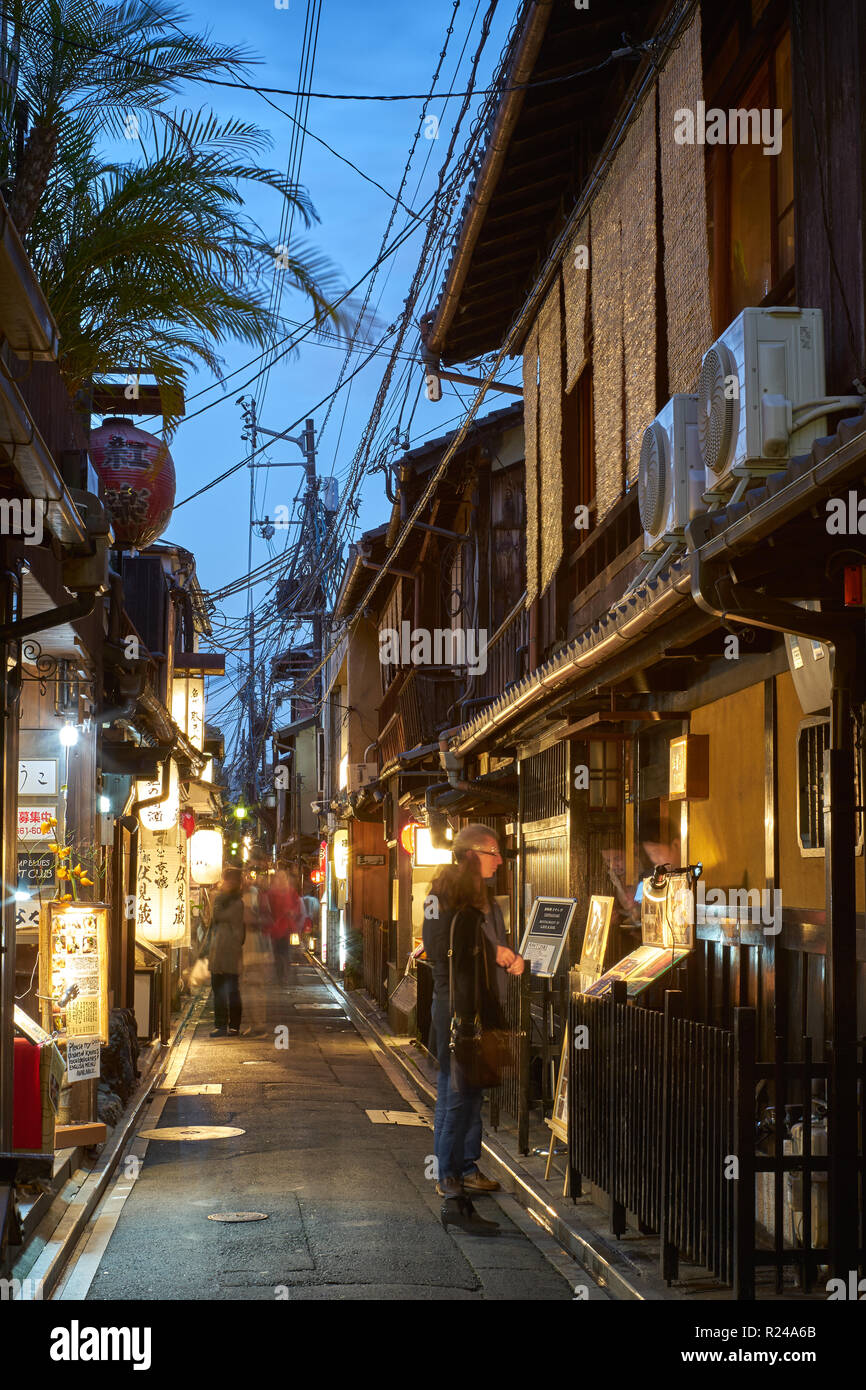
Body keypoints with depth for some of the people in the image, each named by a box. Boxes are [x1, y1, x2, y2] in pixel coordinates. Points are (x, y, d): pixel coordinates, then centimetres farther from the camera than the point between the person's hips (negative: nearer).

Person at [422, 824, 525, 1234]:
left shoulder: (485, 899, 16)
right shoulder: (446, 894, -12)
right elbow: (440, 950, -18)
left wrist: (511, 958, 5)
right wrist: (491, 952, -16)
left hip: (483, 1008, 9)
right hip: (456, 1007, -9)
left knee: (474, 1091, 14)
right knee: (455, 1091, -7)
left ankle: (467, 1166, 23)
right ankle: (449, 1177, -4)